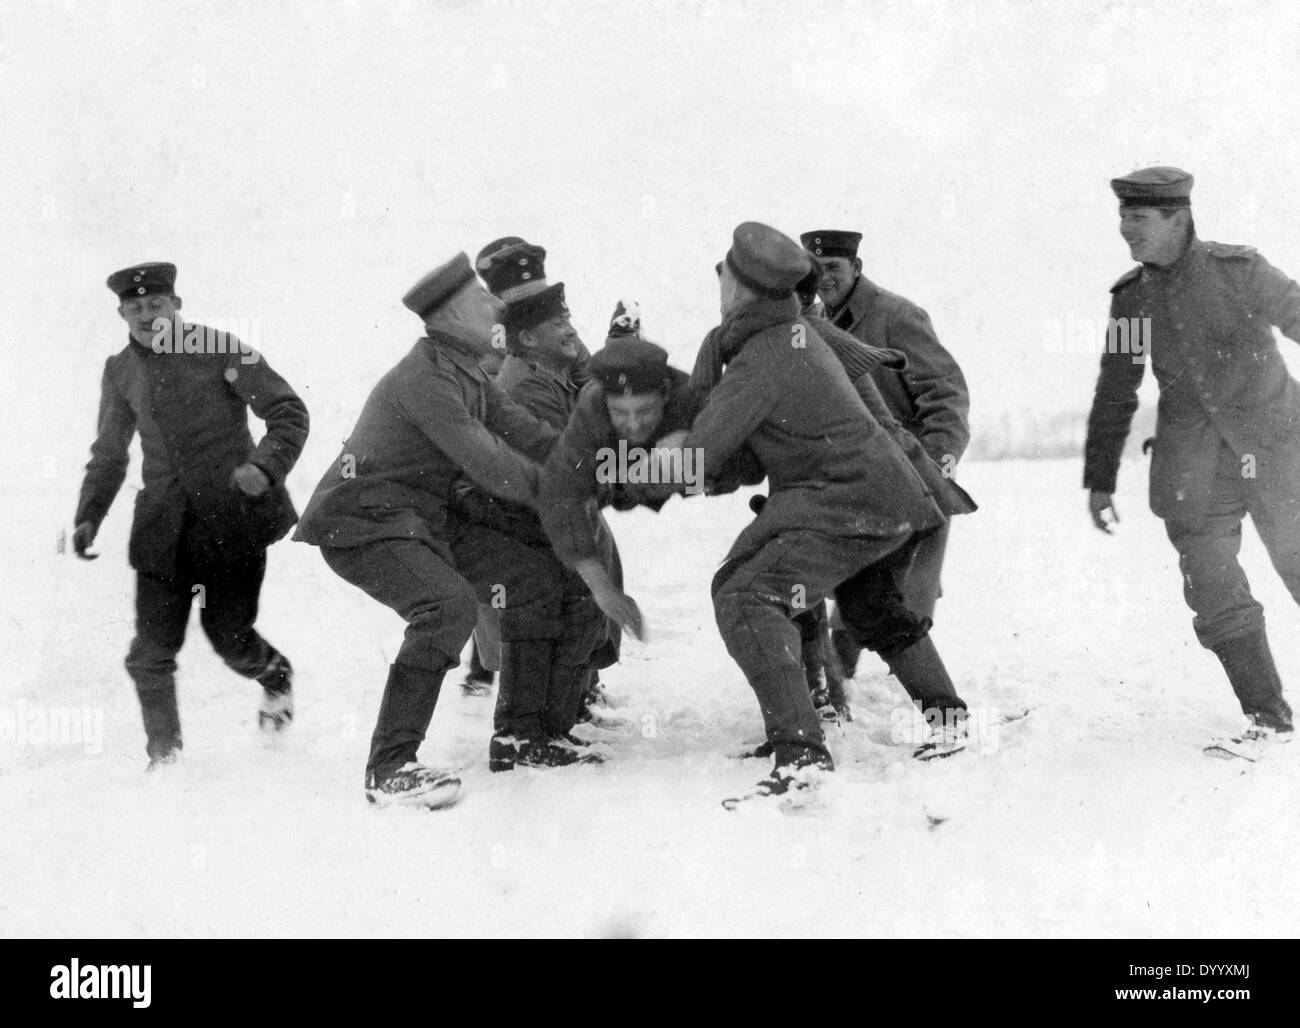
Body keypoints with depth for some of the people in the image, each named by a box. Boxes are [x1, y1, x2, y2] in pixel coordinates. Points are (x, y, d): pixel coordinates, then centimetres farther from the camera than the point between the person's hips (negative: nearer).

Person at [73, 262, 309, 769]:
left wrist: (267, 465, -23)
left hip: (232, 514, -3)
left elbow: (289, 412, -6)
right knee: (151, 652, -4)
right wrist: (89, 515, 9)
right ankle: (164, 752, 17)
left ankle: (276, 675, 35)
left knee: (229, 637, -1)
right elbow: (108, 455, 20)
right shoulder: (120, 372, 7)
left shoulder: (218, 349, -6)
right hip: (165, 527, 3)